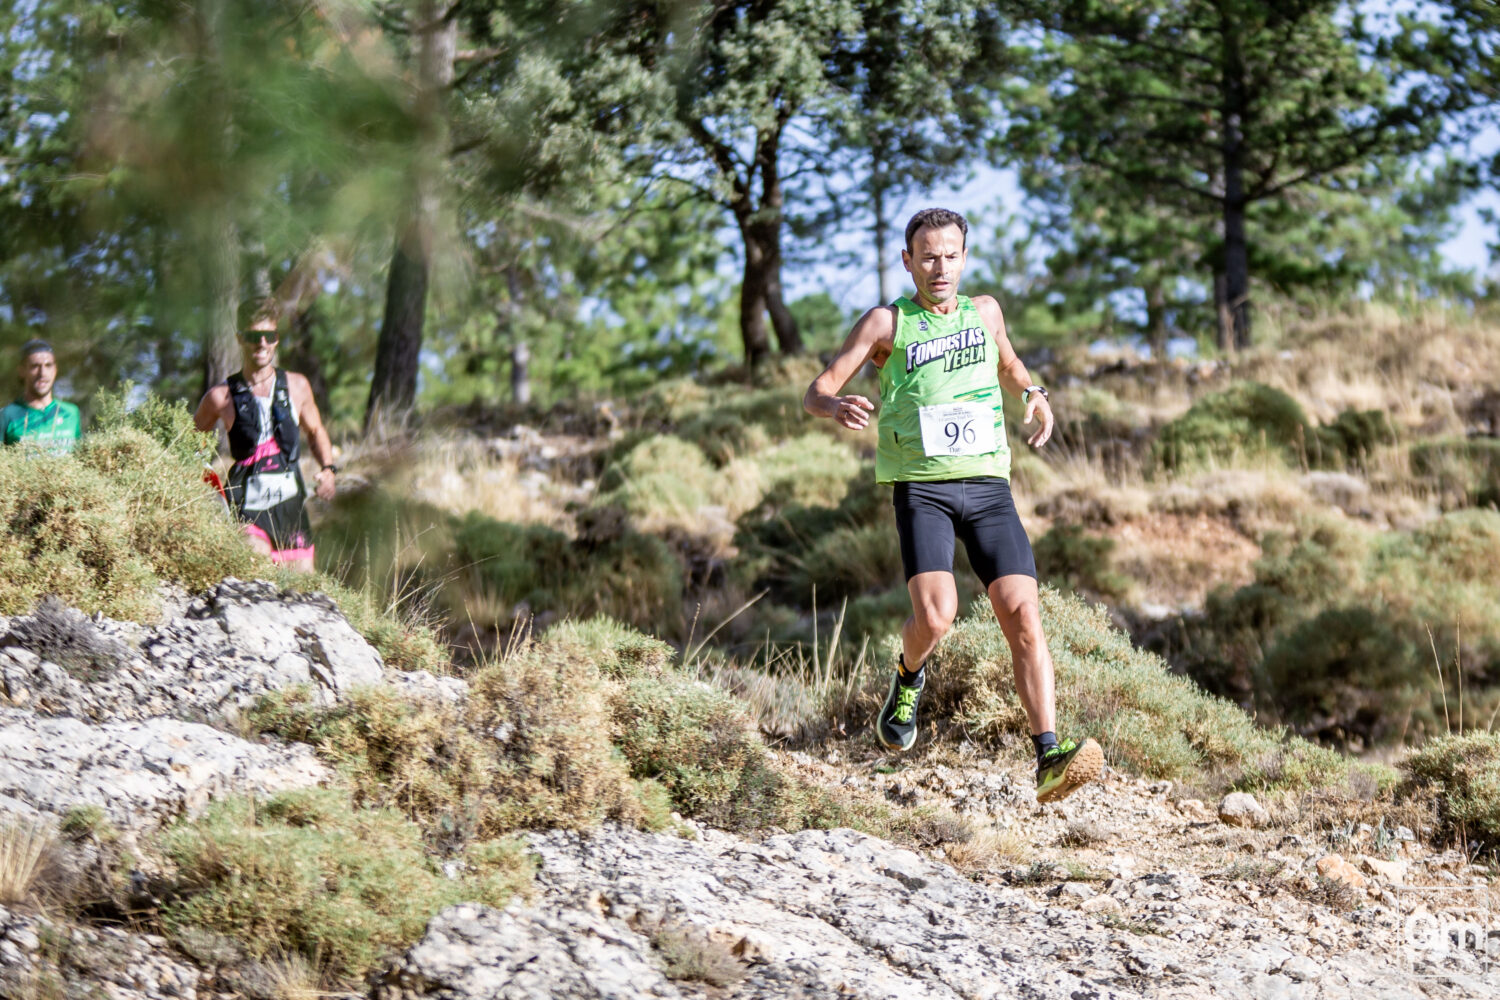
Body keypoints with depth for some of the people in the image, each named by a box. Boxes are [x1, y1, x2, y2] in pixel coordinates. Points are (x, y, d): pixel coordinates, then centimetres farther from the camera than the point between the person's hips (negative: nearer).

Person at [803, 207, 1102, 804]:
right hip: (921, 487, -3)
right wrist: (837, 407, -22)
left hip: (988, 485, 3)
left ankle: (1049, 758, -17)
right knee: (935, 615, -22)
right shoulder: (886, 323, 6)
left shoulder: (984, 312, 17)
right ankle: (908, 679, 14)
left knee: (1023, 616, -13)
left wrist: (1032, 393, 15)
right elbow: (816, 392, 3)